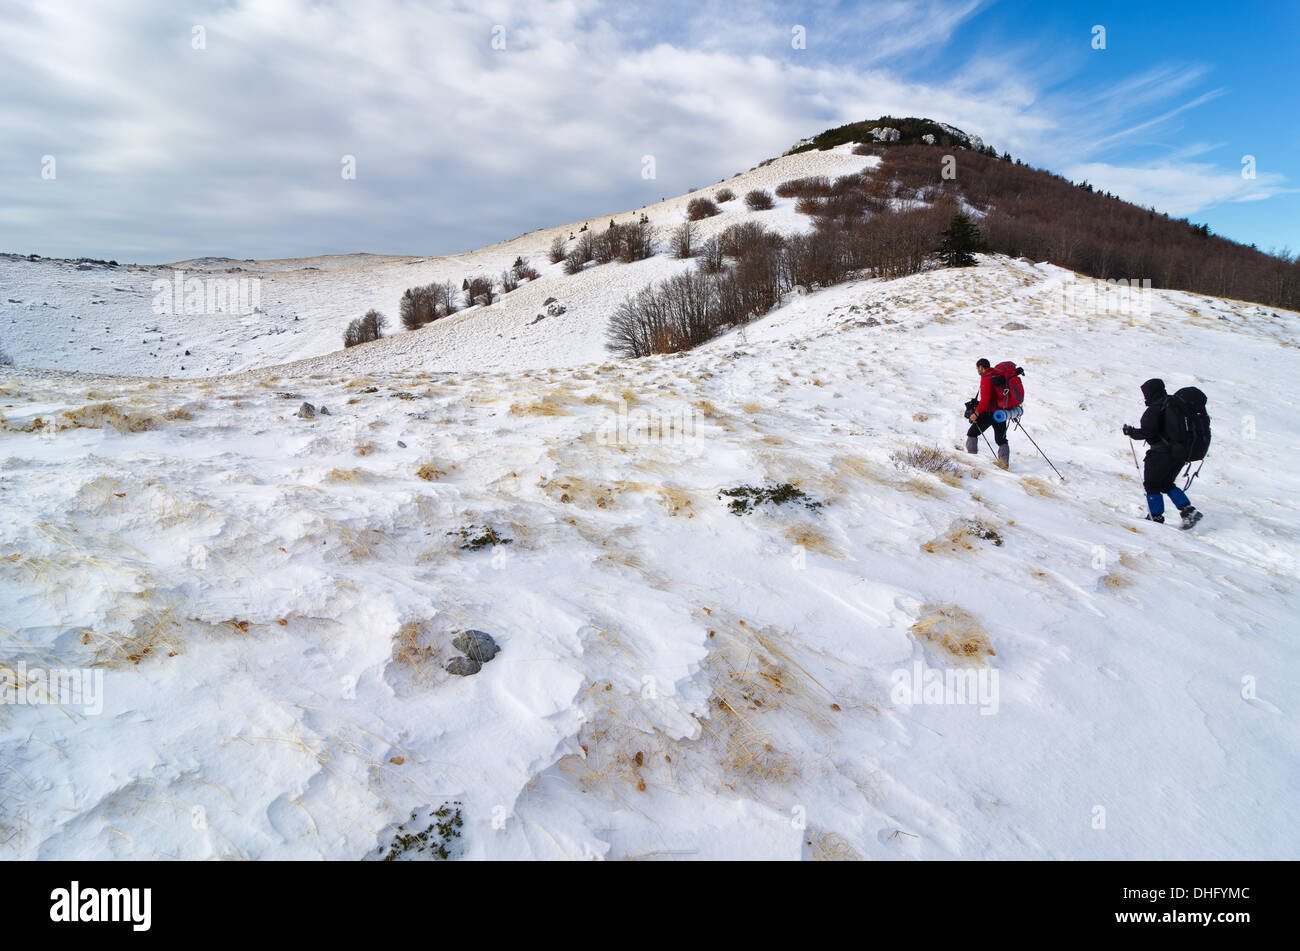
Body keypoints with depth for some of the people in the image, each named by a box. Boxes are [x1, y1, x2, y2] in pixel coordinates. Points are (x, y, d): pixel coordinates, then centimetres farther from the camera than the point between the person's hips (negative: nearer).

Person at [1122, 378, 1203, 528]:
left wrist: (1131, 432, -7)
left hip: (1162, 453, -8)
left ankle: (1156, 517, 8)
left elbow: (1147, 432, -22)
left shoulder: (1154, 410, -16)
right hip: (1181, 452, 8)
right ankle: (1188, 511, 10)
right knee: (1166, 484, 21)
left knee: (1151, 485, 6)